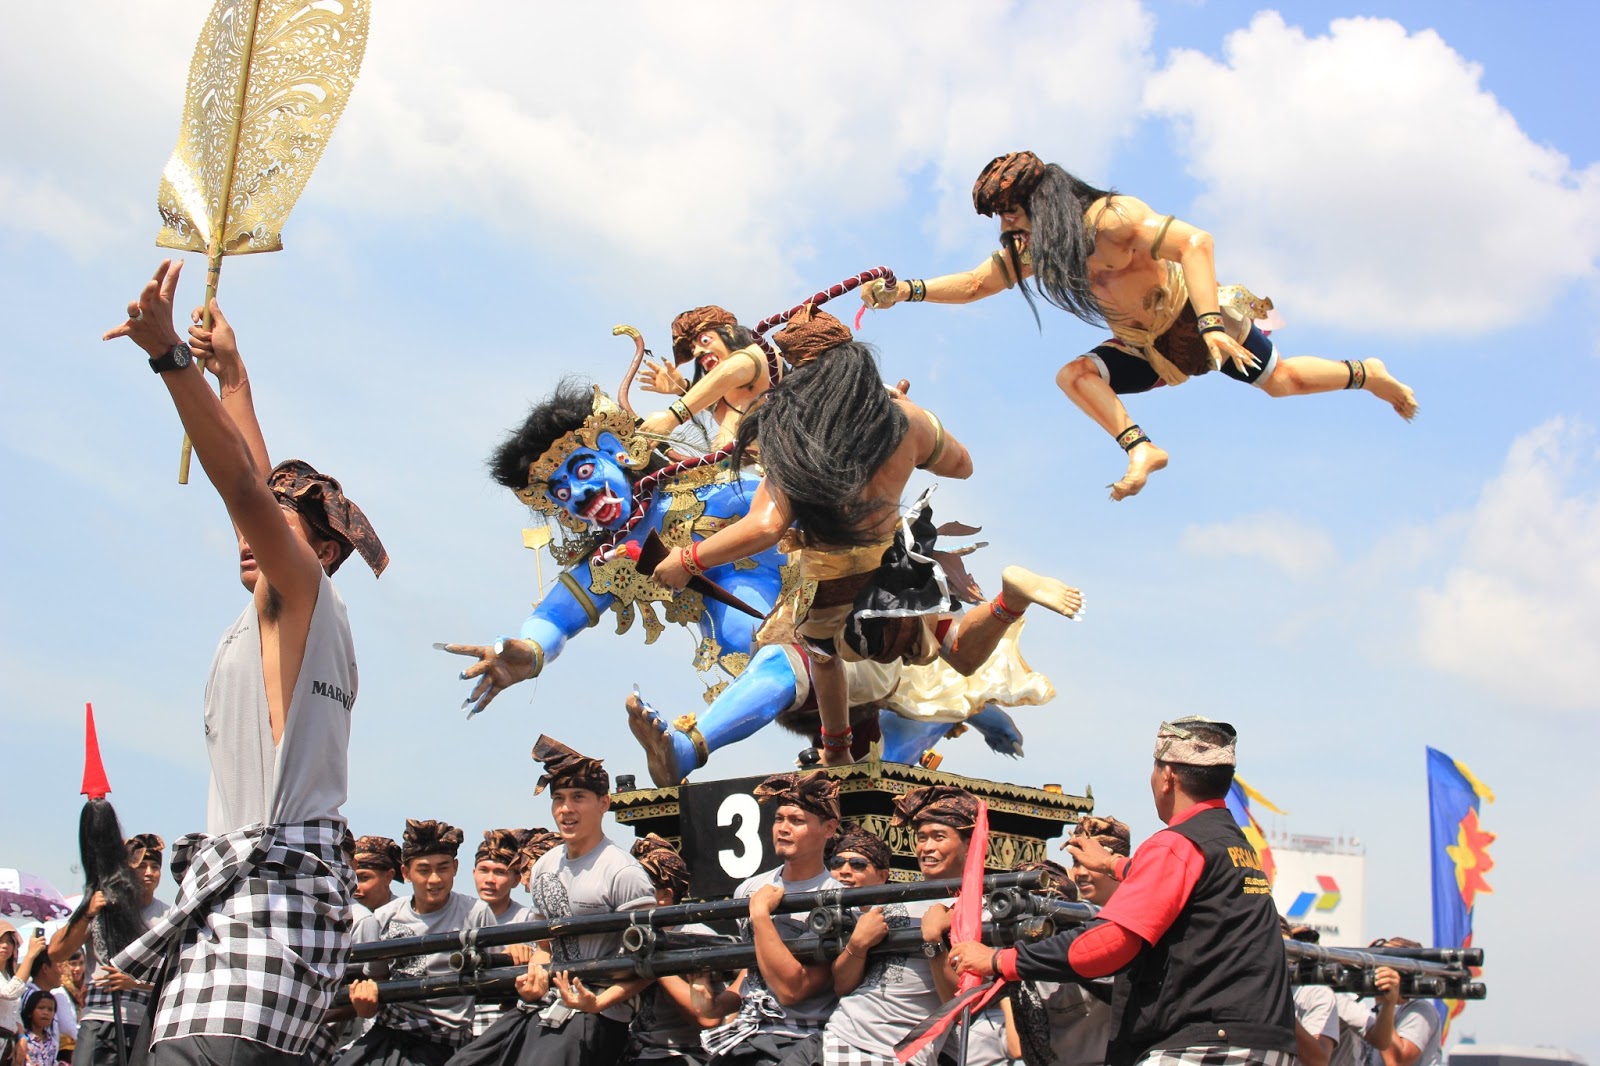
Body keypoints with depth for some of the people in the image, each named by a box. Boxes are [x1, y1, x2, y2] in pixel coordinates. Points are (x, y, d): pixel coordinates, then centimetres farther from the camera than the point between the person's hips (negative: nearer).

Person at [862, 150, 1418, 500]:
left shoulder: (1110, 218, -30)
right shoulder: (1032, 251, -8)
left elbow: (1194, 242, -37)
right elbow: (971, 285, -6)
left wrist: (1211, 324, -44)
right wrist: (903, 291, -20)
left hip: (1196, 322, -6)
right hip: (1144, 349, 6)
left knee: (1282, 380, 1)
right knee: (1074, 376, -15)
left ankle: (1368, 374, 28)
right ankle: (1141, 449, -19)